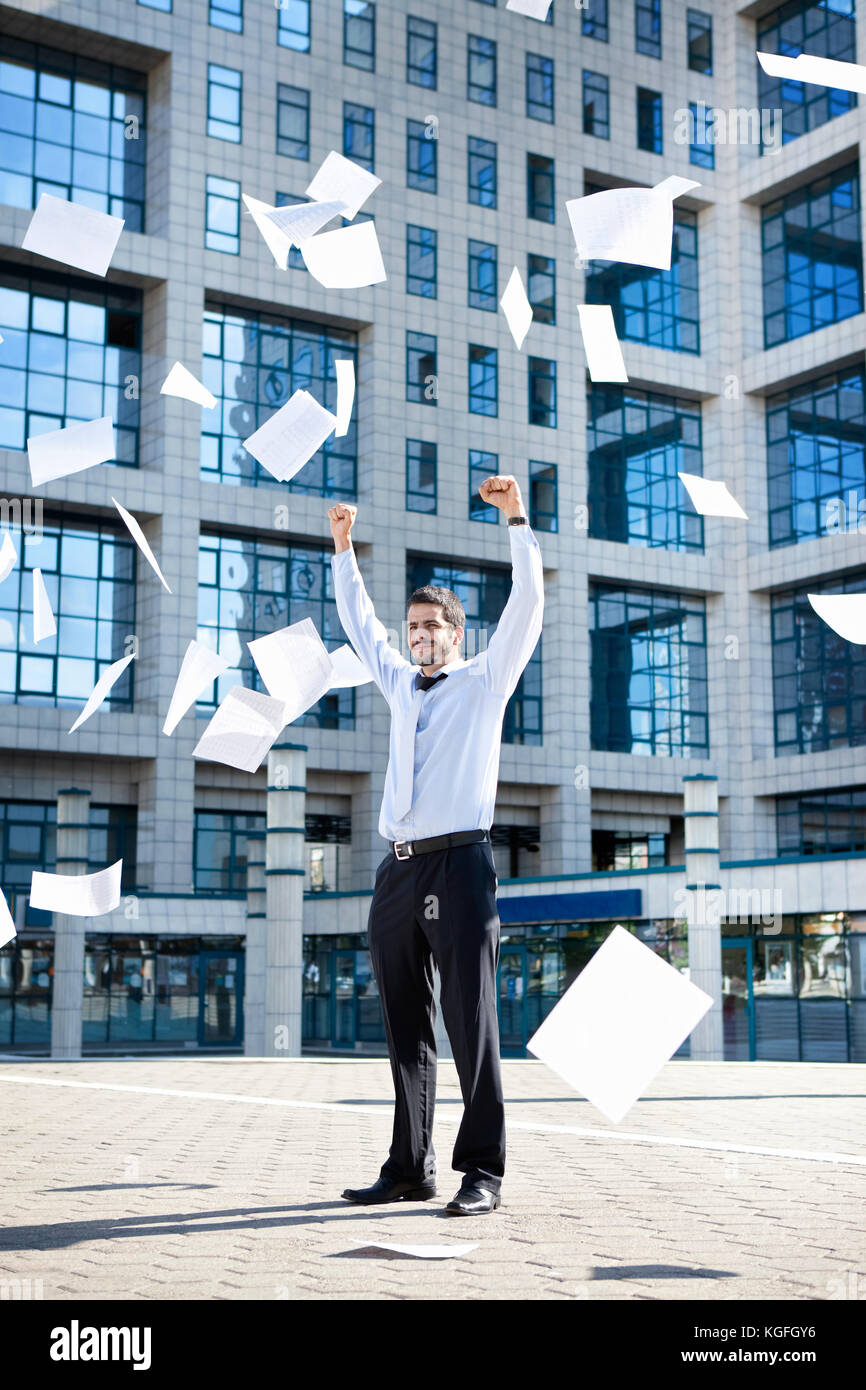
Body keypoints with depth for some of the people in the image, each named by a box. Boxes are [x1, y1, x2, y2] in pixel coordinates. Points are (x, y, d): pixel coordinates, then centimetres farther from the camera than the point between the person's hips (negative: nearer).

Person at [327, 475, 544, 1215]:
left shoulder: (484, 681, 9)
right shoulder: (400, 685, 22)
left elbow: (528, 602, 1)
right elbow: (359, 621, 33)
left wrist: (517, 518, -4)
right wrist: (343, 546, 30)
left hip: (460, 863, -6)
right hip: (399, 870, 6)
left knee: (470, 1022, -8)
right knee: (405, 1029, 6)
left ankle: (482, 1171, -7)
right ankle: (409, 1168, 11)